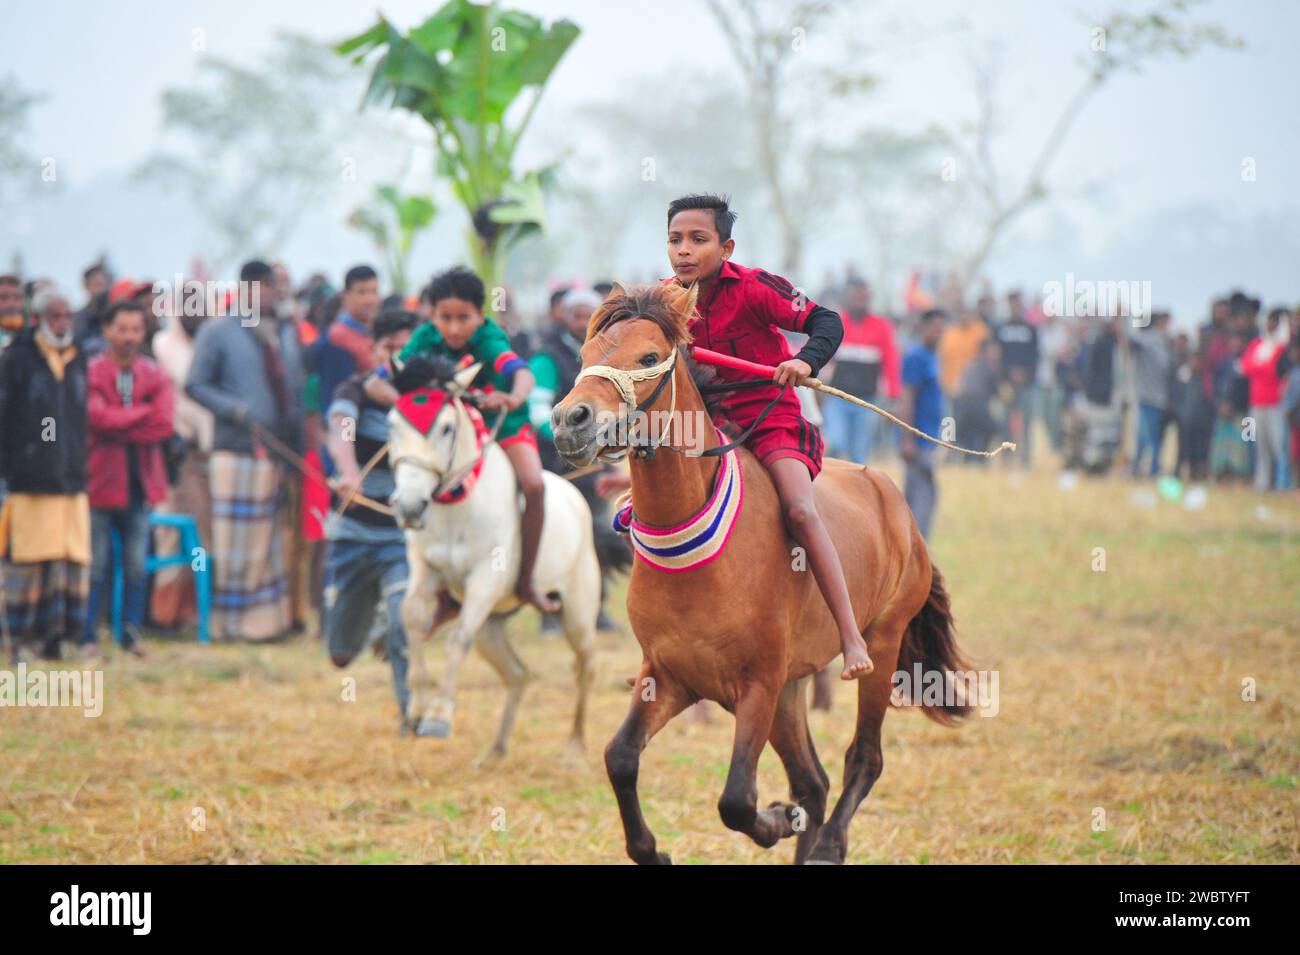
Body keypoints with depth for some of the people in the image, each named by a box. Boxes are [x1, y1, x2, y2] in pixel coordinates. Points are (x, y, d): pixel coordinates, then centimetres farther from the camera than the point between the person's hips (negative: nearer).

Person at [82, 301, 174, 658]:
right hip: (101, 478, -3)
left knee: (137, 564, 4)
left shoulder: (154, 376, 8)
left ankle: (132, 634, 12)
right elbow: (96, 416, -18)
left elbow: (163, 426, -6)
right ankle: (87, 637, 4)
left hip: (140, 481, 3)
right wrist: (143, 413, -10)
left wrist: (118, 425, -11)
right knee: (98, 565, -1)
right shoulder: (90, 373, -2)